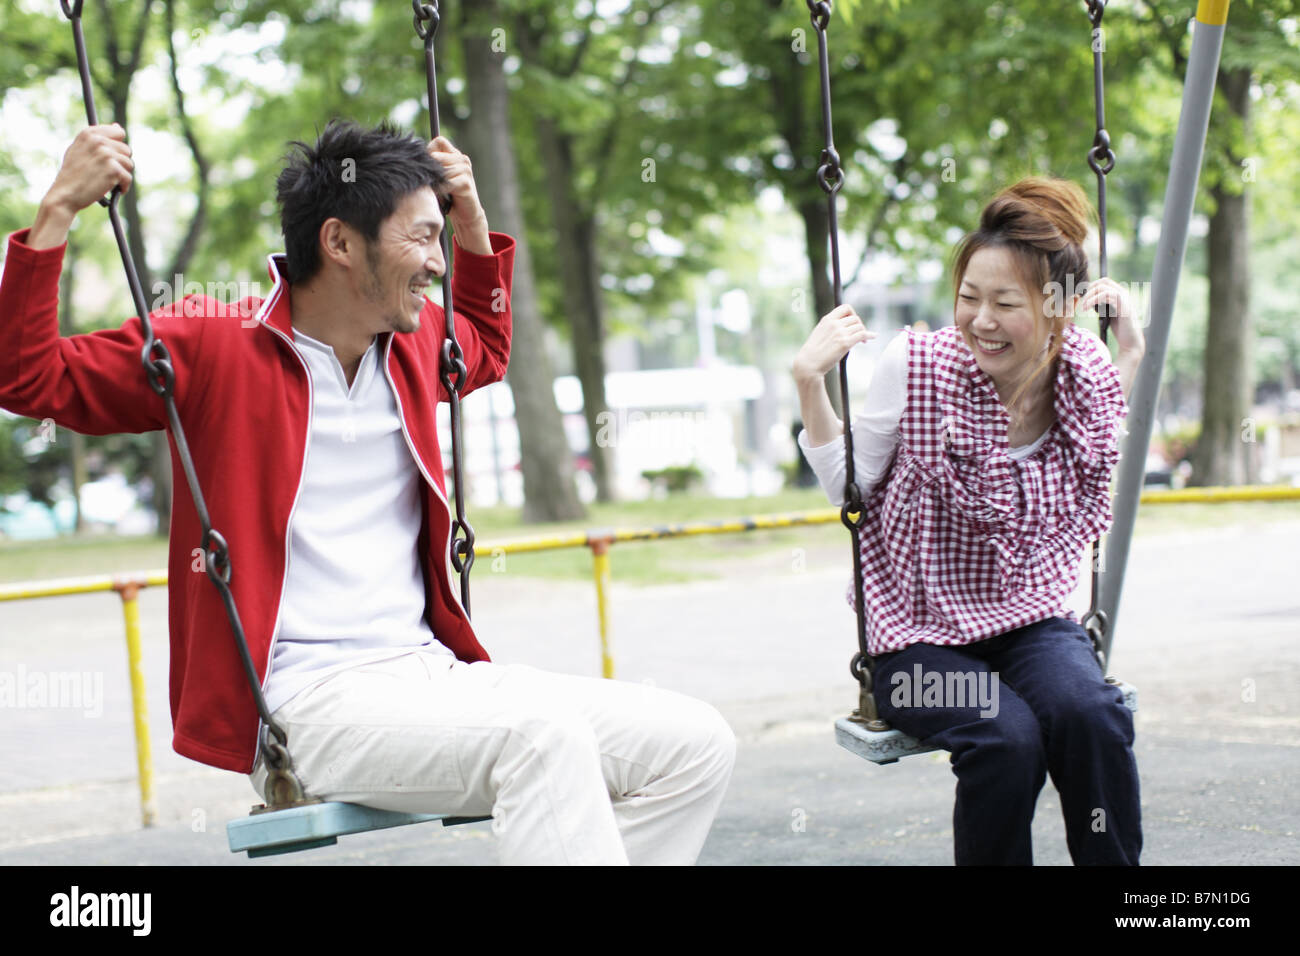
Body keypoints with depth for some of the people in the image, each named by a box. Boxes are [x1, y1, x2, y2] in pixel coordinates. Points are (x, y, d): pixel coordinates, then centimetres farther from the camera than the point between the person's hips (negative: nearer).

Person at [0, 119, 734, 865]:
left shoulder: (412, 342, 16)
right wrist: (61, 209, -11)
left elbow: (487, 347, 41)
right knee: (545, 734, -34)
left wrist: (472, 220, 26)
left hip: (434, 671, 7)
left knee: (696, 742, -10)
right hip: (305, 701, -7)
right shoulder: (215, 346, -2)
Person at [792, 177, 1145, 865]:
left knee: (1091, 714, -31)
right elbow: (848, 489, -1)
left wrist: (1132, 356, 7)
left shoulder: (1089, 377, -4)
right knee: (1005, 736, -33)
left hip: (1030, 621, 3)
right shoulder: (916, 367, -13)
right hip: (919, 633, -2)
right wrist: (810, 384, -15)